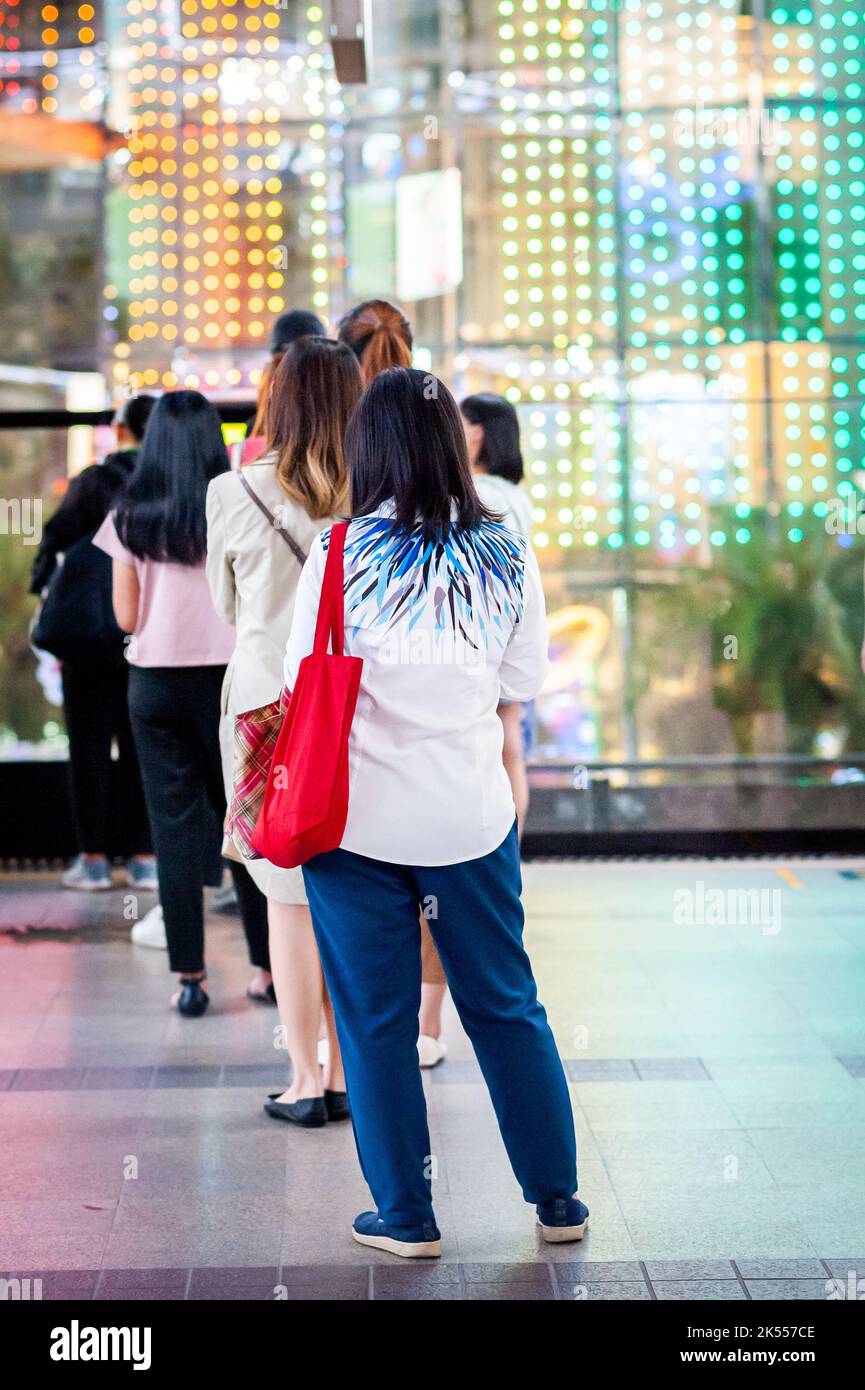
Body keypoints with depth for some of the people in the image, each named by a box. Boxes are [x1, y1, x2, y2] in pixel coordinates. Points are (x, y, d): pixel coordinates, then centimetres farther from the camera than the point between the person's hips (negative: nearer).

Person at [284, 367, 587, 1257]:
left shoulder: (340, 556, -12)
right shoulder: (507, 557, -5)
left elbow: (301, 684, -5)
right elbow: (524, 681, 5)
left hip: (358, 819, -2)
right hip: (472, 816, 2)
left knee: (375, 1019, 10)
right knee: (506, 1006, 16)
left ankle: (405, 1216, 18)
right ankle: (557, 1199, 26)